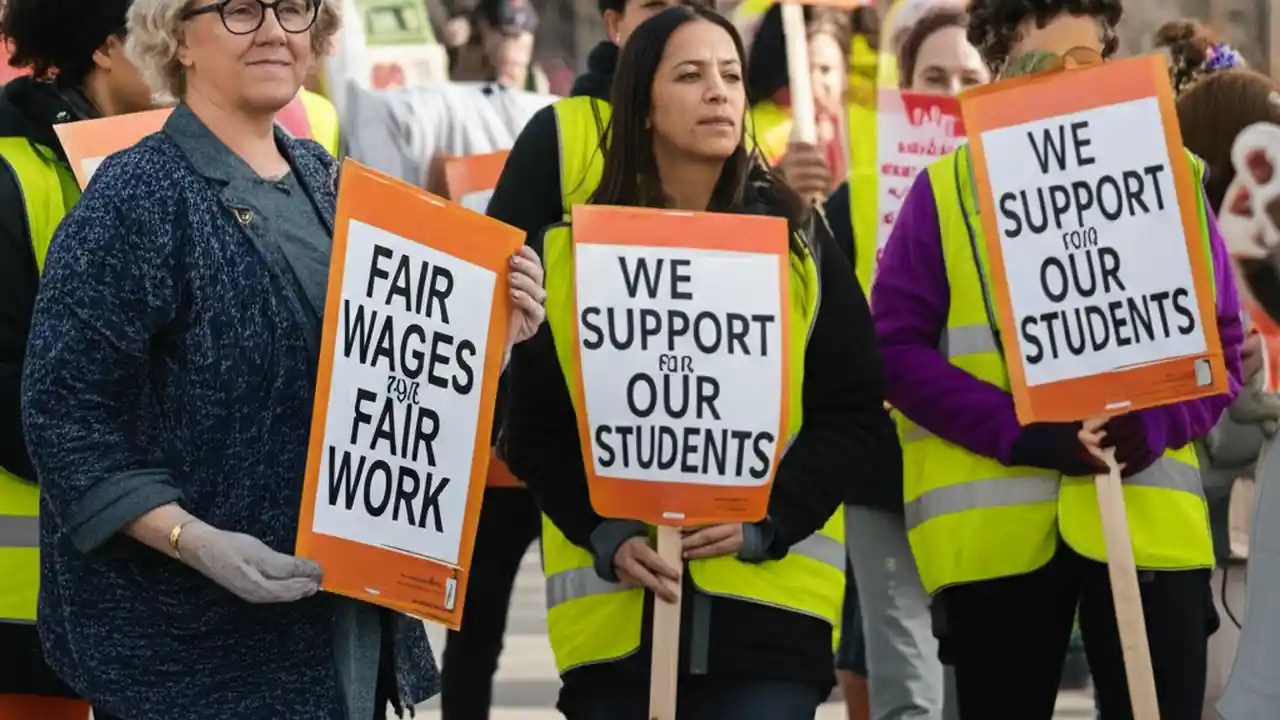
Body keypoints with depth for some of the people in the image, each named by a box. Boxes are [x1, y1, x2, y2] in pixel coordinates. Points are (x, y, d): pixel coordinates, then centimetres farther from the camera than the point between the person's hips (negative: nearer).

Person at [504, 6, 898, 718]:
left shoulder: (796, 238, 6)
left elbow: (856, 412, 4)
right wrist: (606, 536, -10)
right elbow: (535, 430, 6)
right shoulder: (569, 250, 6)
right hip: (614, 608, 1)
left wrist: (765, 522, -11)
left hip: (767, 600, -1)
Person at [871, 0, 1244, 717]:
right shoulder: (945, 190, 3)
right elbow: (896, 347, -3)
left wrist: (1154, 426, -12)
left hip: (1148, 513, 1)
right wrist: (1015, 433, -15)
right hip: (994, 522, -1)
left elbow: (1221, 344, 7)